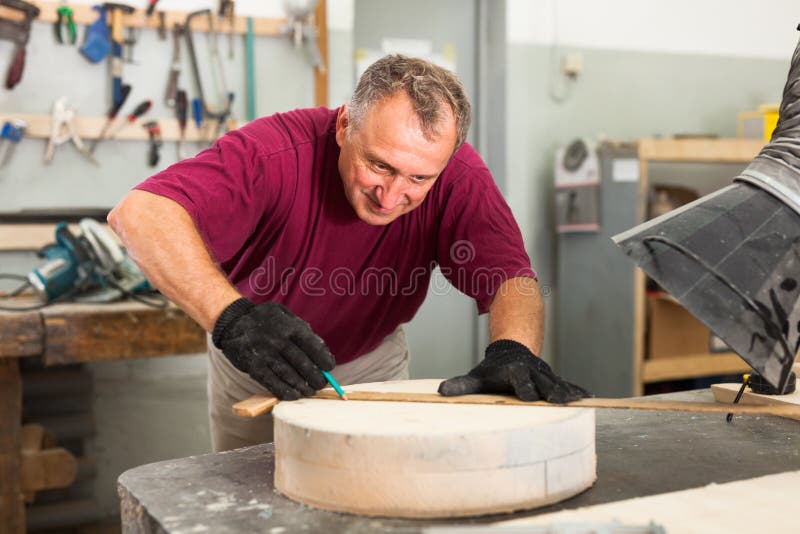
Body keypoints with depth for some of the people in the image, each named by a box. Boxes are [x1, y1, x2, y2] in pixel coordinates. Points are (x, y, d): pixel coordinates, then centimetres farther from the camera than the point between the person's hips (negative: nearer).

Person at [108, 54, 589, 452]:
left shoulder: (459, 177, -26)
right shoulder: (277, 152, -36)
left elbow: (512, 278, -32)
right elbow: (140, 213, -47)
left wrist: (513, 350, -54)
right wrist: (232, 317, -61)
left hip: (375, 362, 2)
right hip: (253, 363, -1)